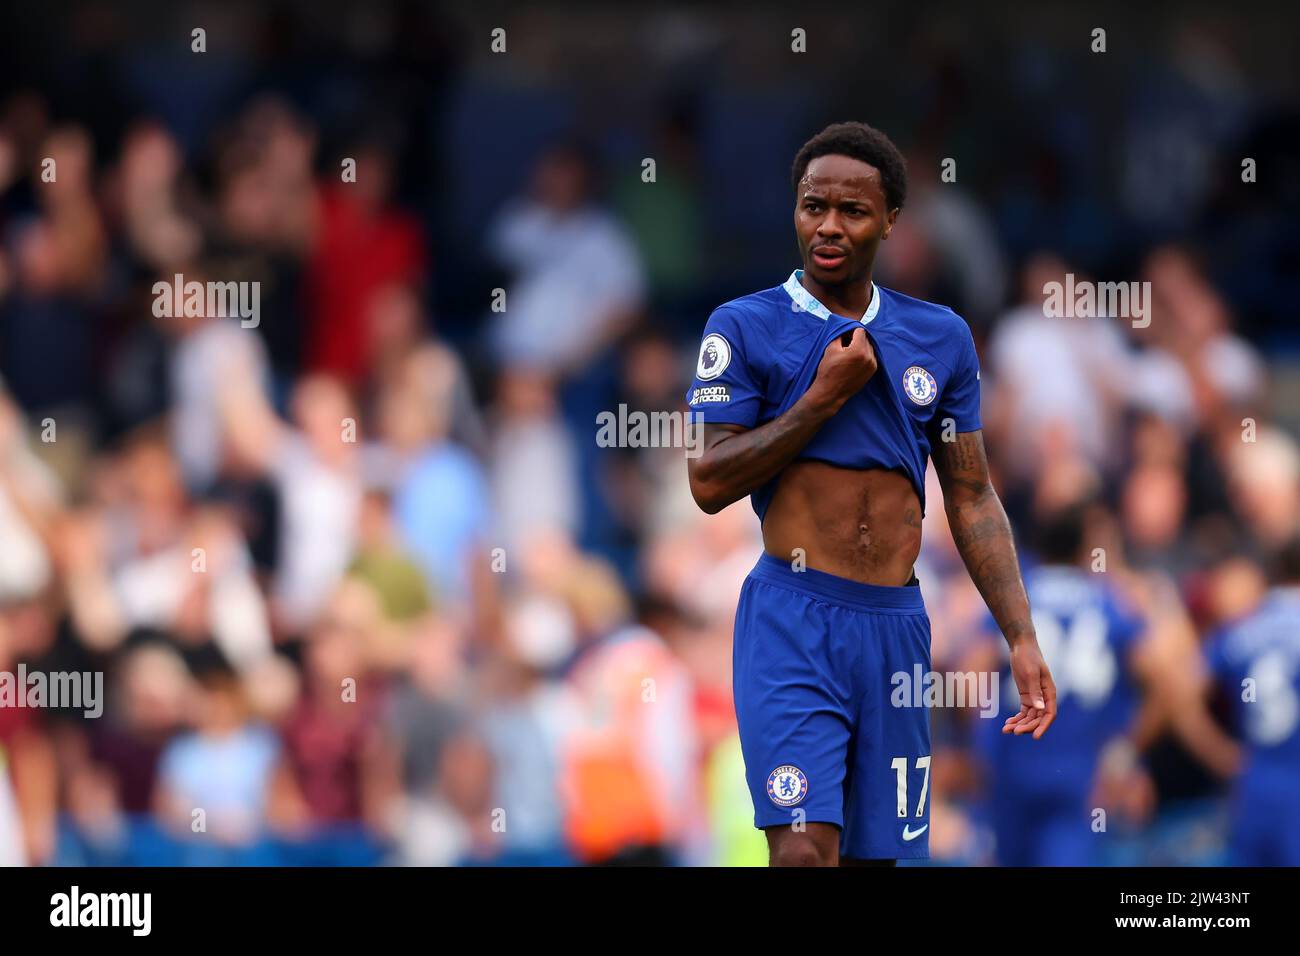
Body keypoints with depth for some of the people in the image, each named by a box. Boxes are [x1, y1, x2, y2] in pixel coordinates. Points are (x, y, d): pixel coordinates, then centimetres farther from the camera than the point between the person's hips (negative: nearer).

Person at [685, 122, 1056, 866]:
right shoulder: (746, 328, 1)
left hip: (897, 624, 4)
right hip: (792, 617, -4)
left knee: (875, 851, 7)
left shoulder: (941, 337, 11)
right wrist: (827, 394, -10)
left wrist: (1023, 639, 4)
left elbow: (973, 501, 13)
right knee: (805, 848, -20)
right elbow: (709, 482, -6)